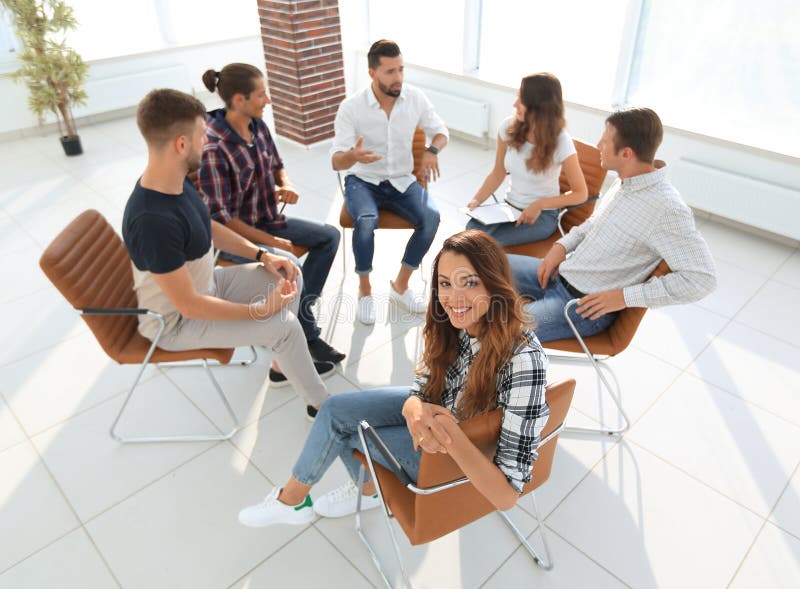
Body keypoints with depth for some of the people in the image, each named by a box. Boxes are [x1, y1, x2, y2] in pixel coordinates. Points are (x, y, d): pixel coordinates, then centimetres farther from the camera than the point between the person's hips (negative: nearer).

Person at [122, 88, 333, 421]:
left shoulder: (174, 182, -9)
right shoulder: (153, 221, -37)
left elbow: (209, 228, 9)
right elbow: (189, 306, -31)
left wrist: (262, 255, 0)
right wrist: (260, 311, -24)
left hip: (203, 284, 9)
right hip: (177, 321, -9)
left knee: (288, 275, 6)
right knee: (284, 326, -19)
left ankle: (284, 364, 24)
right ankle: (320, 404, 6)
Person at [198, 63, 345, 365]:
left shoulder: (258, 126, -2)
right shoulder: (214, 149, -25)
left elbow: (277, 166, 14)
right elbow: (220, 217, -22)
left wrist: (286, 185, -10)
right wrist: (272, 242, -20)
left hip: (267, 220, 9)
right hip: (234, 234, -8)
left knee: (329, 236, 1)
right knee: (290, 266, -29)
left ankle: (300, 310, 2)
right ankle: (307, 335, -3)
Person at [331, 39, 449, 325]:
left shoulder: (415, 98, -6)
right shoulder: (351, 107, -15)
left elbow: (441, 131, 8)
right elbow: (336, 161, -17)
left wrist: (432, 150, -16)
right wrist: (353, 156, -43)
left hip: (402, 180, 3)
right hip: (363, 181, -3)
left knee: (431, 217, -25)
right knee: (366, 221, -35)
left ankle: (400, 285, -6)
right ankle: (364, 289, -9)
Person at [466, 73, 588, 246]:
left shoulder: (560, 142, -18)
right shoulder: (508, 127, -6)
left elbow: (581, 193, -10)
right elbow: (497, 174, 5)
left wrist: (540, 204, -20)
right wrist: (476, 200, -10)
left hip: (543, 215, -4)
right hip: (509, 206, 4)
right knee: (472, 229, -29)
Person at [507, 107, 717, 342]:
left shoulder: (667, 209, -24)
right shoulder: (624, 182, 2)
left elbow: (702, 278, -24)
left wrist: (626, 296, -23)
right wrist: (562, 245, 2)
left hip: (585, 306, -8)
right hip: (561, 274, 9)